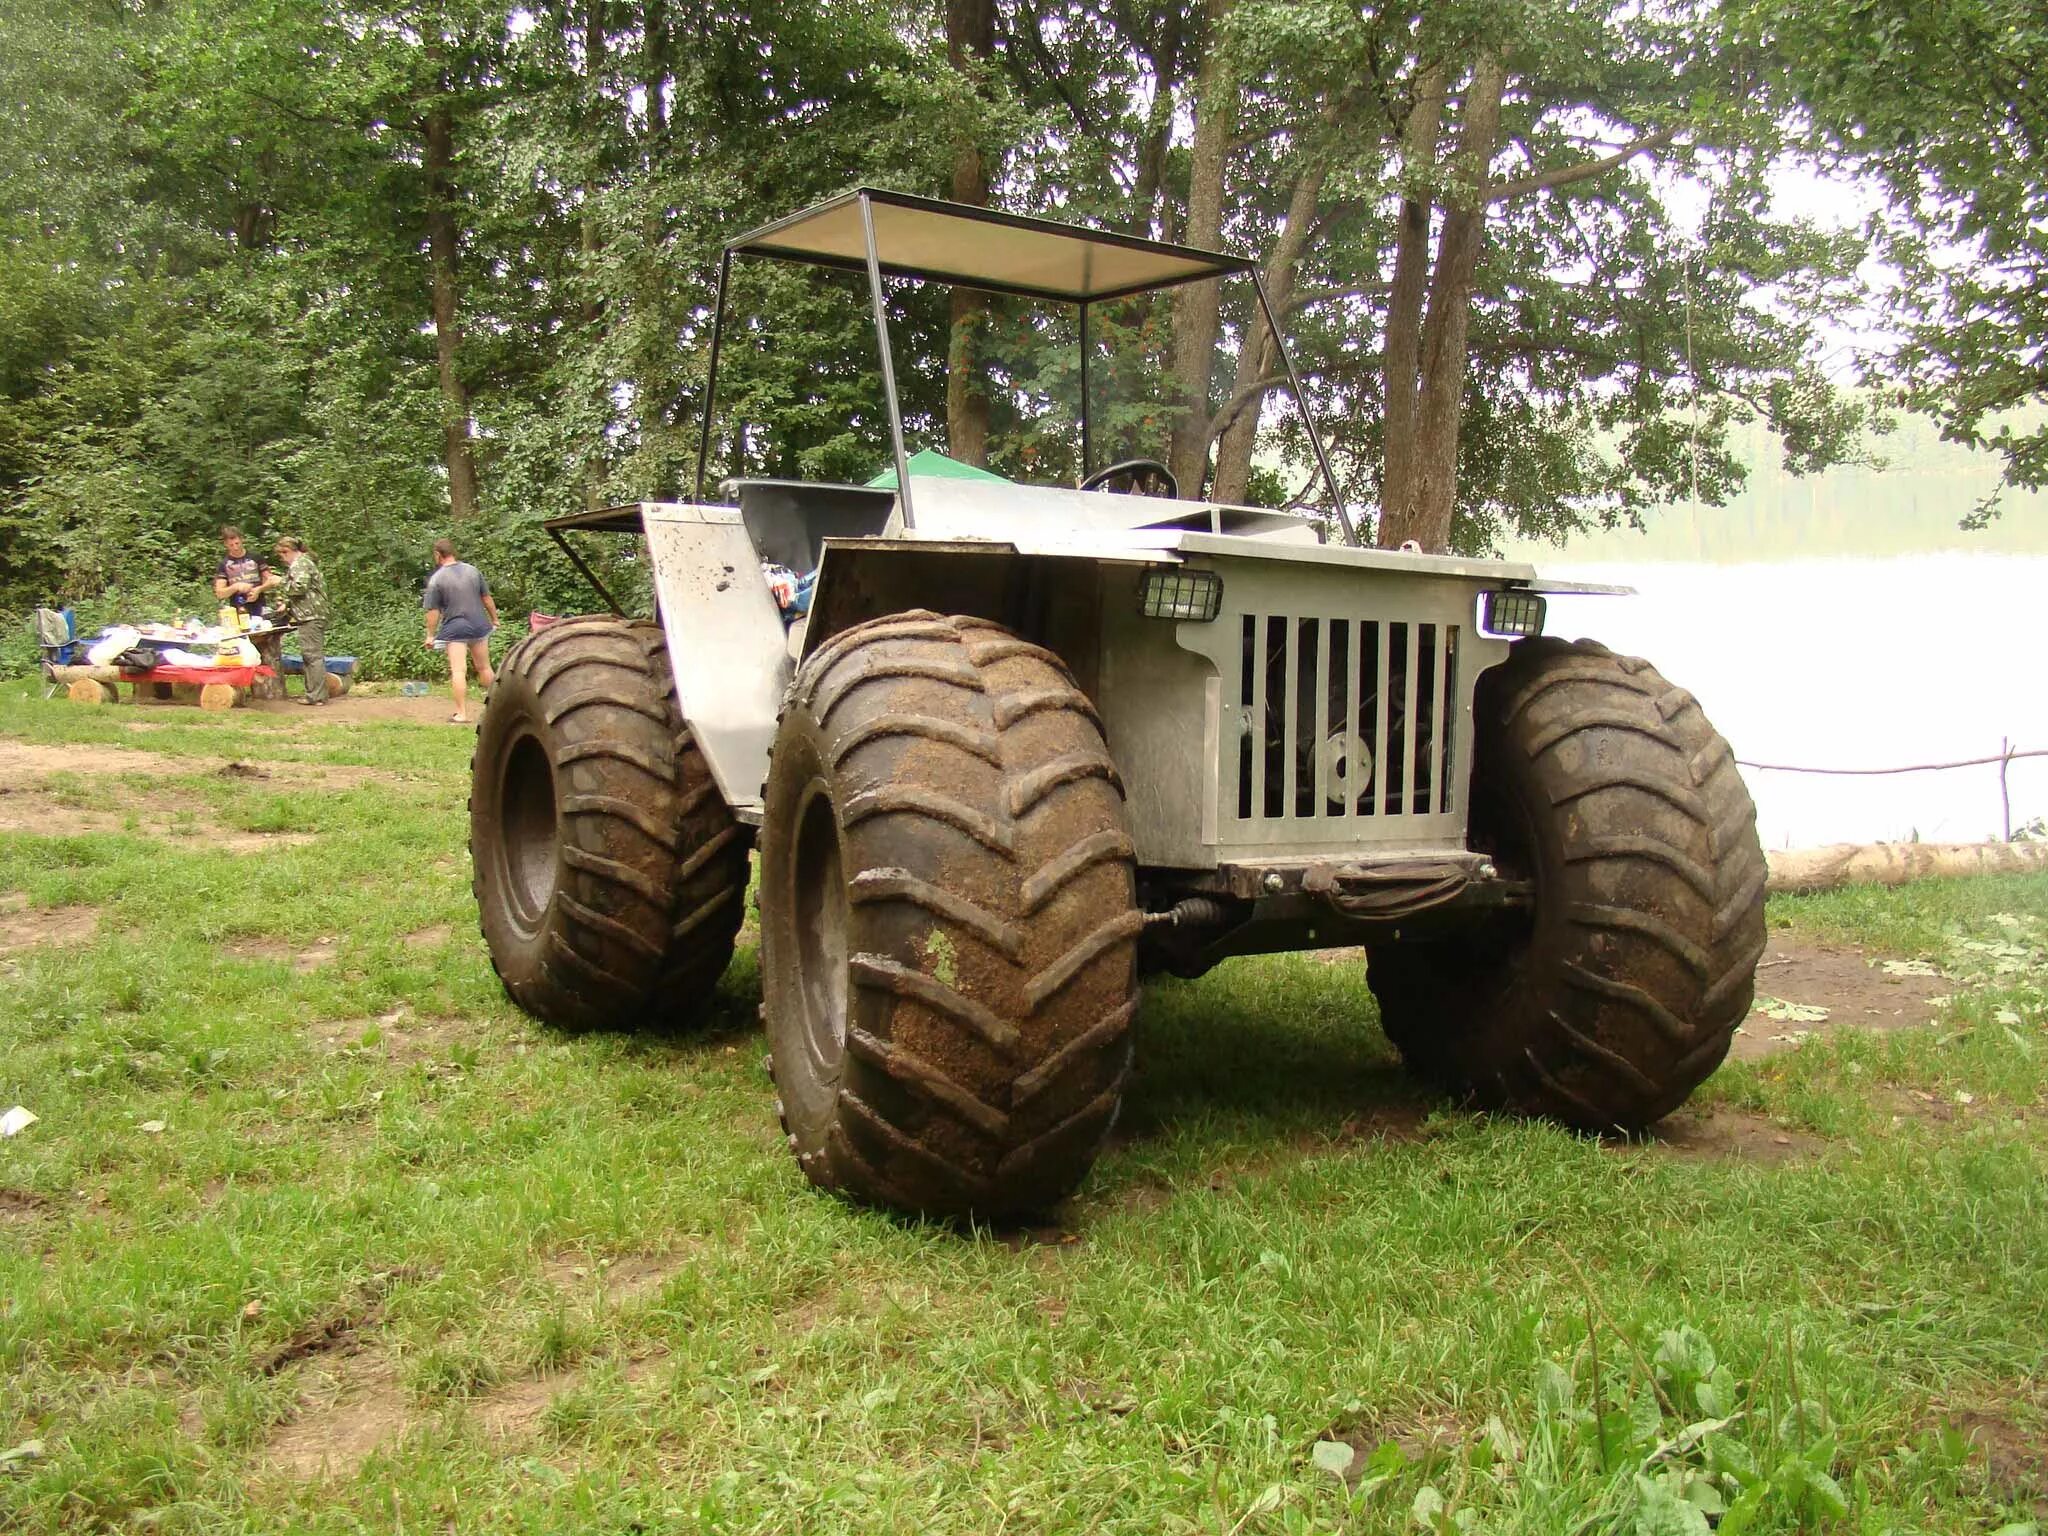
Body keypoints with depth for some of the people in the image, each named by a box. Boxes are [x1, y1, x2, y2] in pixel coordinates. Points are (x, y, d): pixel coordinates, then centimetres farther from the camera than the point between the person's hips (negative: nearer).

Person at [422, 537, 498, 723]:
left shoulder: (436, 579, -8)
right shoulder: (473, 570, 4)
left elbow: (433, 611, -7)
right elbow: (487, 598, 9)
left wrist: (430, 635, 1)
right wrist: (494, 619, 21)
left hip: (454, 628, -4)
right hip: (479, 624, 4)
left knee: (458, 671, -6)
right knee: (484, 668, 16)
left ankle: (462, 714, -9)